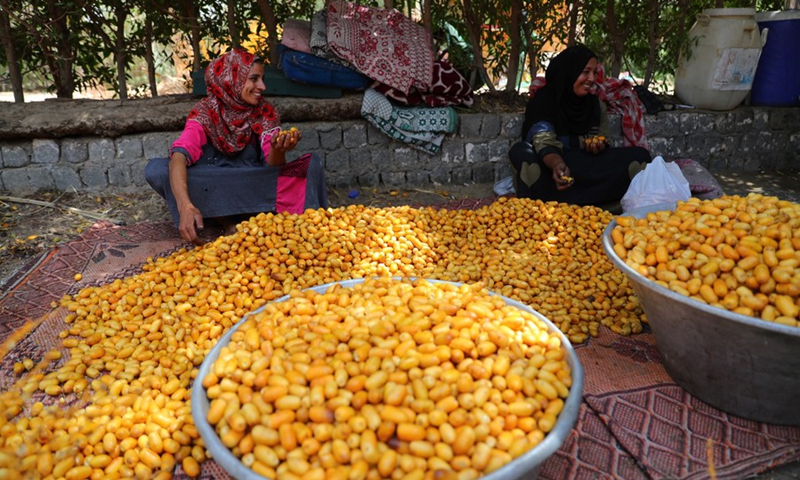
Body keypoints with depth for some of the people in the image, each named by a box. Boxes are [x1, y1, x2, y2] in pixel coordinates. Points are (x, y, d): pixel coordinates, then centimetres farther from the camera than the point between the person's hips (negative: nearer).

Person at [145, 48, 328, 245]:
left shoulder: (265, 112, -4)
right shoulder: (205, 113, -11)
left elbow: (273, 168, -12)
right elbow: (179, 157, -27)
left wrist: (278, 151, -37)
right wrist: (185, 206, -46)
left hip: (255, 193, 1)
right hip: (212, 192, -1)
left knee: (311, 164, -17)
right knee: (156, 169, -26)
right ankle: (226, 222, -24)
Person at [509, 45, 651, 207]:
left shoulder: (594, 103, 10)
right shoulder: (543, 100, -7)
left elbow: (602, 141, 15)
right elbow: (544, 144, -22)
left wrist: (598, 146, -11)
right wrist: (557, 165, -44)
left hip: (587, 169, 5)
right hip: (551, 168, -5)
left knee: (640, 155, -14)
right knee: (521, 152, -33)